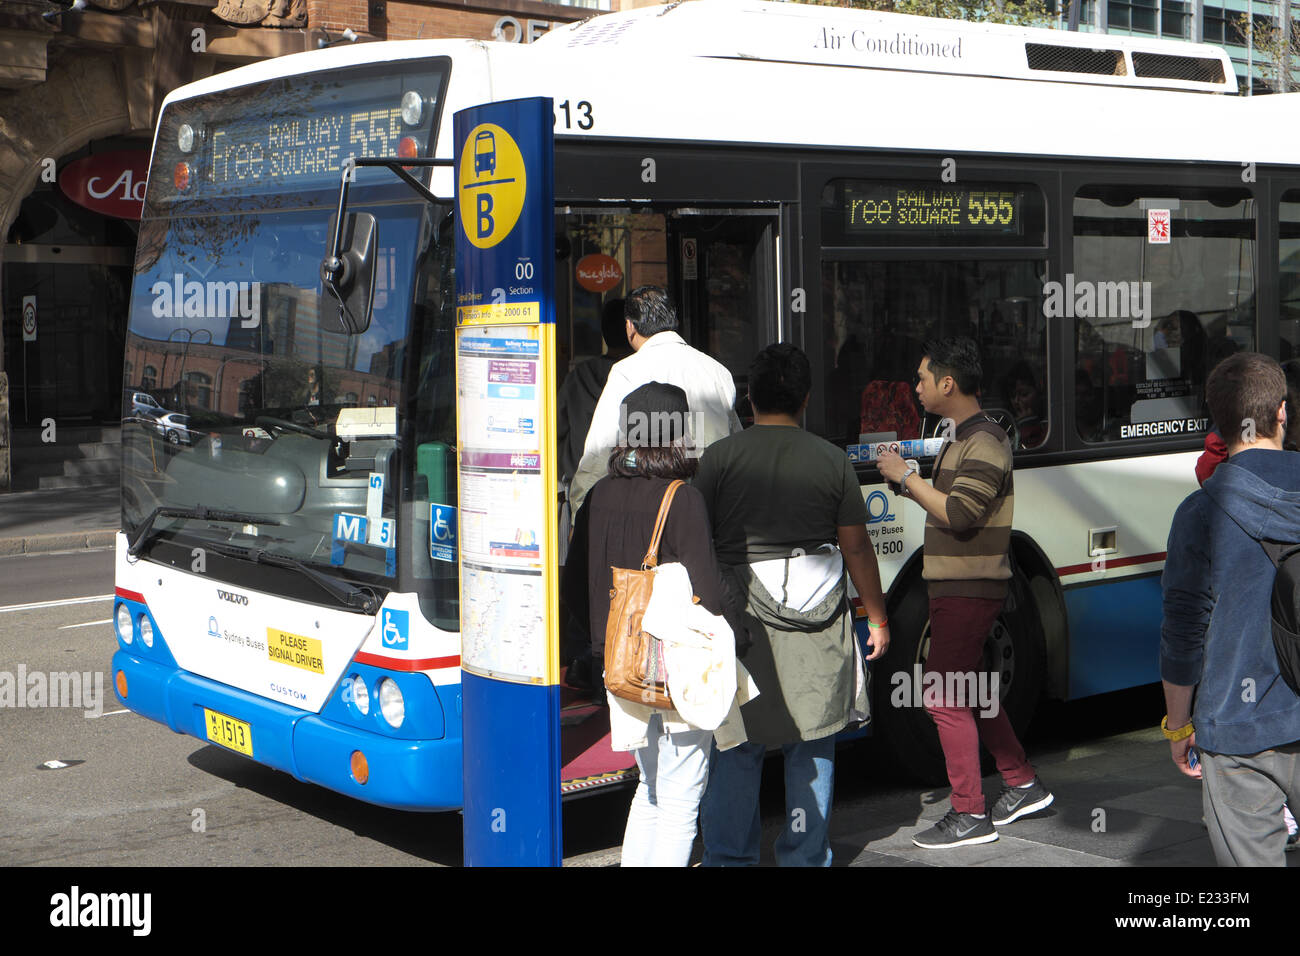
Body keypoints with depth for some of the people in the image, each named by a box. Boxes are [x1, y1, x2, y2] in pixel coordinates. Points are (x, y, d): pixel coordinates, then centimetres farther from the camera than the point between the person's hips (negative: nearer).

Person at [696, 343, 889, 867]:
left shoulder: (719, 458, -3)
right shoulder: (832, 460, 1)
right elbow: (856, 546, 5)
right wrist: (876, 616, 16)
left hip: (742, 618, -1)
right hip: (819, 627, 2)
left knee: (736, 749, 6)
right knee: (812, 747, 11)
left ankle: (729, 856, 11)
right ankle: (805, 855, 17)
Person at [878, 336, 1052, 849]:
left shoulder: (984, 442, -16)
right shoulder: (962, 438, 17)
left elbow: (959, 513, -25)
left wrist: (907, 476, -18)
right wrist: (909, 482, 6)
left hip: (968, 590, -10)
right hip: (957, 586, 10)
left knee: (945, 696, -8)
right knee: (968, 689, 17)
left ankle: (969, 815, -2)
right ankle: (1023, 784, 27)